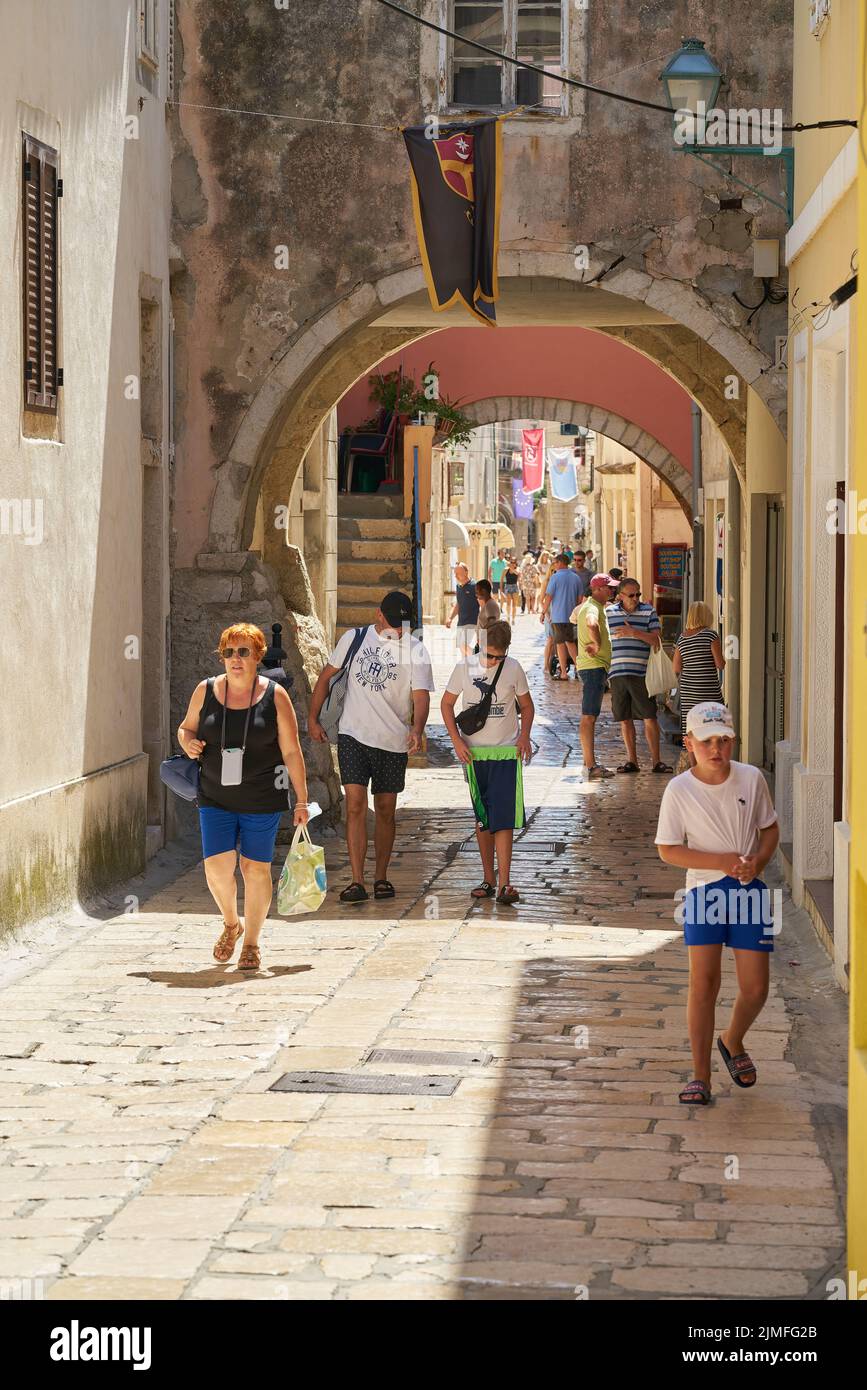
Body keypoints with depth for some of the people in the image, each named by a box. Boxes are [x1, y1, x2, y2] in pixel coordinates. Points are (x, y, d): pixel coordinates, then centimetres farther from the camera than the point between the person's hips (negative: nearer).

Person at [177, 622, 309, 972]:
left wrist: (302, 800, -2)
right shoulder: (206, 691, 2)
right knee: (217, 864, -10)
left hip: (261, 800, -1)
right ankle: (230, 923, 20)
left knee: (256, 867, 2)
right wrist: (188, 743, -7)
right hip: (215, 799, 1)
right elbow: (186, 727, 18)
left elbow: (291, 752, -1)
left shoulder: (274, 695, -3)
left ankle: (251, 942, 19)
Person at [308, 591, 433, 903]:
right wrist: (313, 718, 10)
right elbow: (326, 676, 13)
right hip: (353, 736, 0)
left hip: (393, 742, 0)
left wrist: (417, 729, -29)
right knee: (355, 805, -11)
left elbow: (421, 696, -11)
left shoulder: (416, 651, -2)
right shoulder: (354, 639, 3)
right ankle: (357, 882, -14)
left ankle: (381, 877, 24)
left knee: (386, 811, 9)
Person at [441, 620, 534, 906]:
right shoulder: (465, 667, -2)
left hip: (506, 753, -2)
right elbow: (447, 703, 7)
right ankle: (488, 879, 18)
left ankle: (504, 884, -14)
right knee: (482, 819, 9)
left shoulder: (513, 669, -2)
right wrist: (456, 740, -5)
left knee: (503, 818, -11)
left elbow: (526, 705, 10)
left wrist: (524, 735, -7)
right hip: (473, 753, 2)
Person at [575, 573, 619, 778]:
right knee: (589, 717, -11)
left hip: (594, 666, 11)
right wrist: (598, 645, -25)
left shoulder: (587, 606, 16)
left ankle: (590, 763, 20)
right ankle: (590, 766, -13)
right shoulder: (593, 608, -17)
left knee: (590, 716, 14)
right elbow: (591, 624, -40)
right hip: (594, 666, -11)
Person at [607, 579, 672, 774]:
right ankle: (631, 760, 15)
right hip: (617, 673, 2)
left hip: (642, 672, -2)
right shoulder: (609, 613, 8)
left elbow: (656, 639, -6)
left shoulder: (649, 612, 3)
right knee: (625, 719, 7)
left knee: (650, 718, -3)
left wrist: (634, 632, -16)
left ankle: (656, 760, 4)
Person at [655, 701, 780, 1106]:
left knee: (755, 988, 1)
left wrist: (757, 861, -10)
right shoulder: (679, 790, -8)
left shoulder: (751, 779, -1)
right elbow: (668, 849, -6)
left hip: (749, 891, 2)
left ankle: (732, 1042, 33)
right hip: (704, 889, -2)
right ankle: (700, 1076, 1)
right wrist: (722, 862, -16)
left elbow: (770, 829, 11)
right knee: (703, 982, -9)